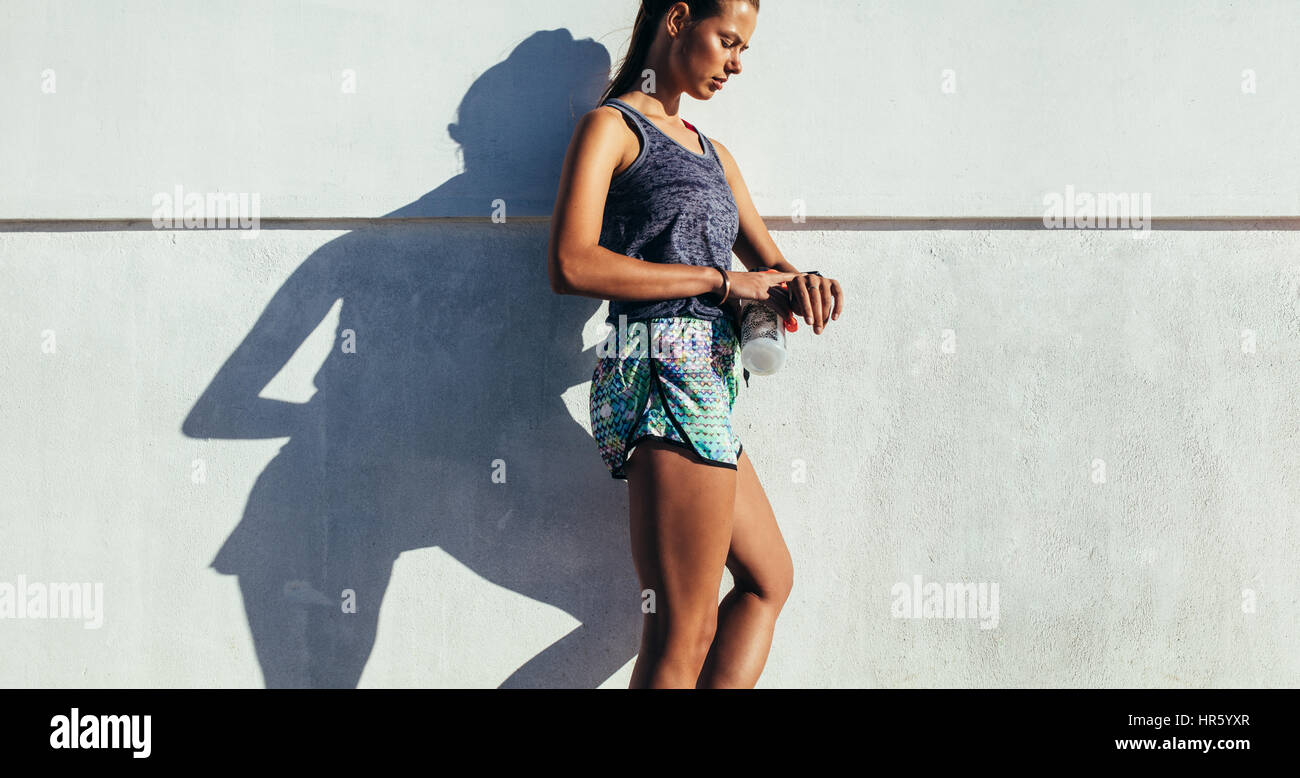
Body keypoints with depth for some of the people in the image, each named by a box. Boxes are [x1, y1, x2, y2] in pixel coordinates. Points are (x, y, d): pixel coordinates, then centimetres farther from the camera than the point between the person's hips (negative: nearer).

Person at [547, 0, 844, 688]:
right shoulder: (611, 126, -1)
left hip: (706, 382, 10)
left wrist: (801, 283, -4)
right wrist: (721, 281, -14)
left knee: (768, 579, 19)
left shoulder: (710, 152, 24)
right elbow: (571, 264, -16)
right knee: (680, 640, -10)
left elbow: (768, 262, 22)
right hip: (662, 371, -10)